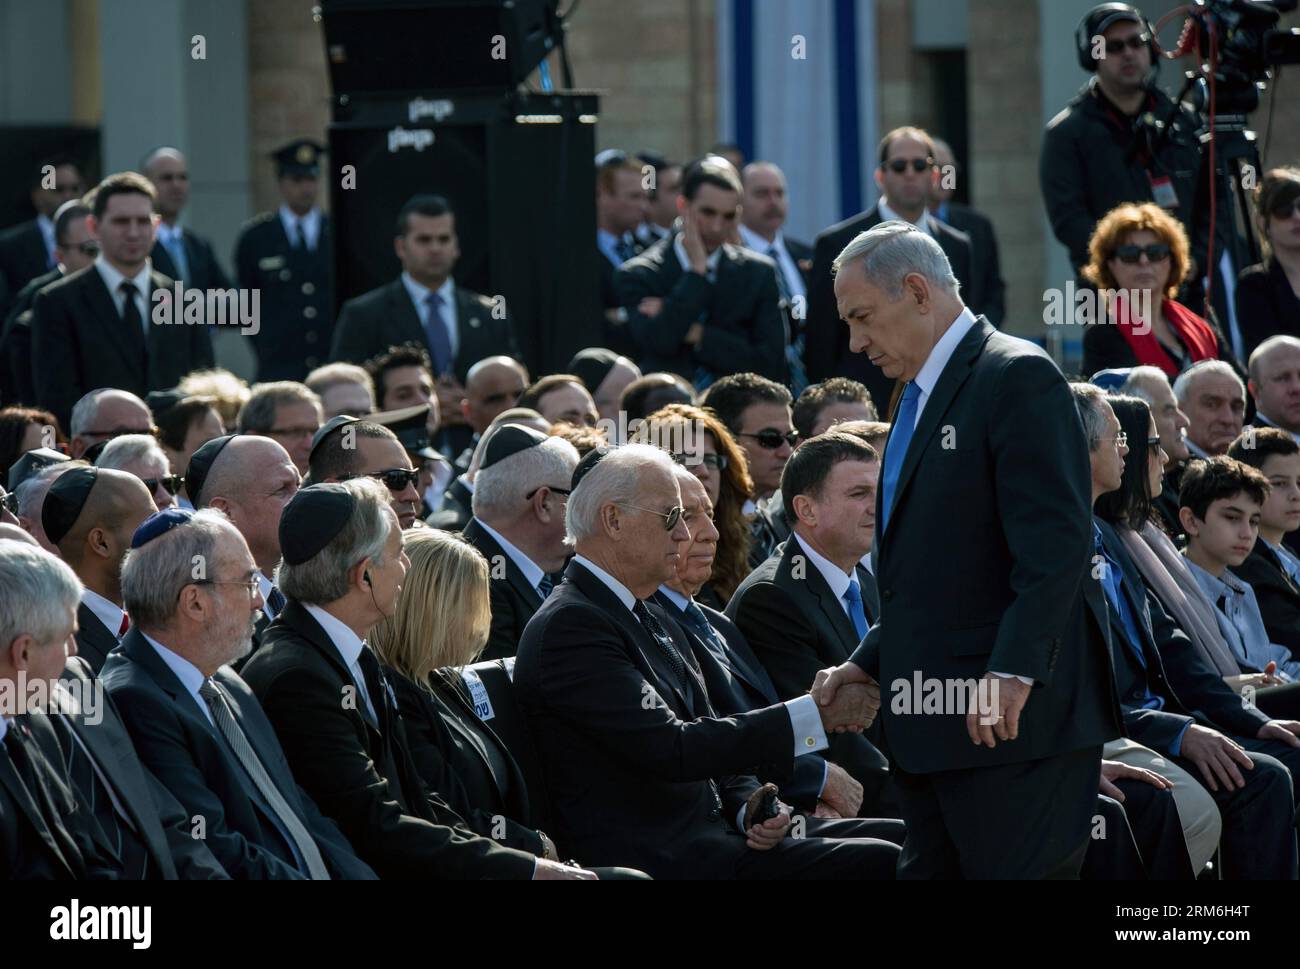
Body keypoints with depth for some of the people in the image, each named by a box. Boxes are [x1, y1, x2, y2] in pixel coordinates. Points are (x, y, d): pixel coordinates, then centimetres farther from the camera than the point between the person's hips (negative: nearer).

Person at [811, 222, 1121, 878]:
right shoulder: (920, 397, 20)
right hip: (929, 726, 10)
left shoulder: (1017, 377, -10)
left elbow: (1055, 545, -19)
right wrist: (869, 663, 13)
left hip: (1013, 717, -10)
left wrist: (1014, 672, -27)